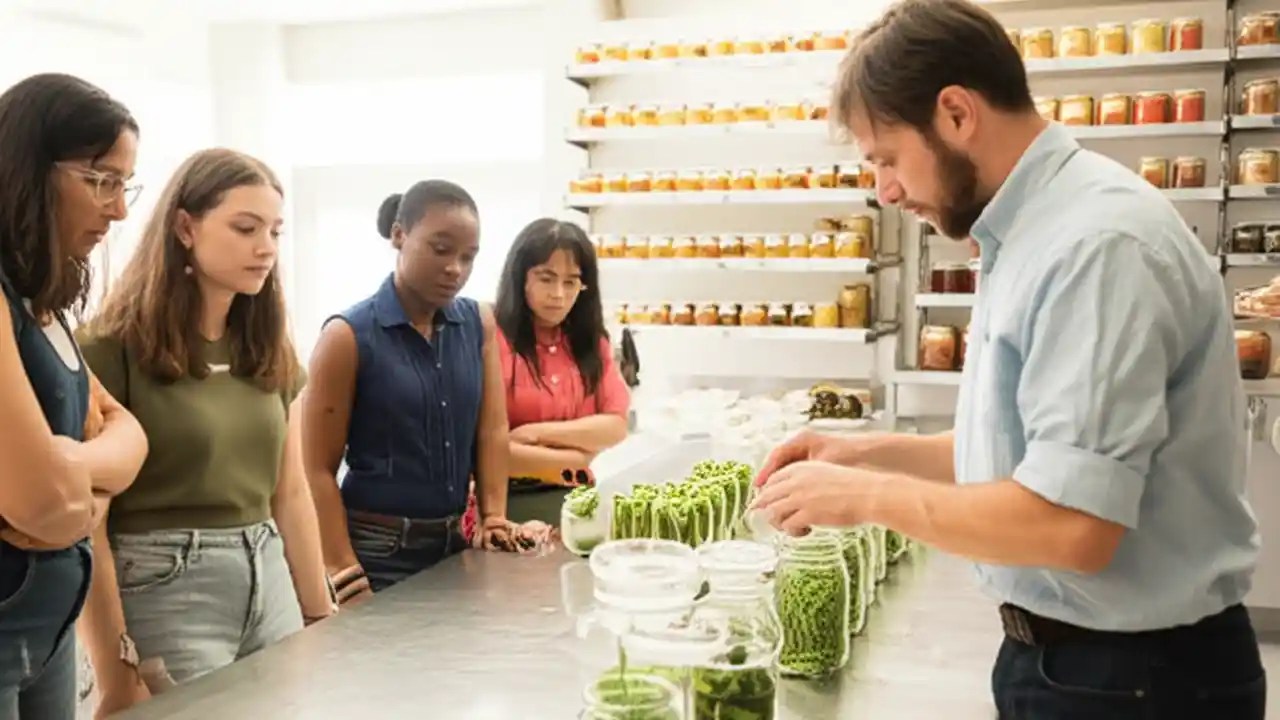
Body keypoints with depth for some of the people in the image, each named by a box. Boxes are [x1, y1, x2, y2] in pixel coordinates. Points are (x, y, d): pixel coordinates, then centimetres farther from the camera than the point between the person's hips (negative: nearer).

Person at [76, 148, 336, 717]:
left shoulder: (267, 351, 10)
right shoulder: (114, 347, -11)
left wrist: (321, 614, 11)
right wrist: (116, 672, -14)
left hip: (269, 583, 6)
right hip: (165, 589, -6)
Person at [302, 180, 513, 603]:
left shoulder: (480, 324, 3)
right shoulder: (348, 337, -10)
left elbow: (491, 430, 2)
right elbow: (318, 469, -10)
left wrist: (494, 517, -8)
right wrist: (346, 575, -15)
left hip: (455, 543, 5)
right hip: (377, 551, -4)